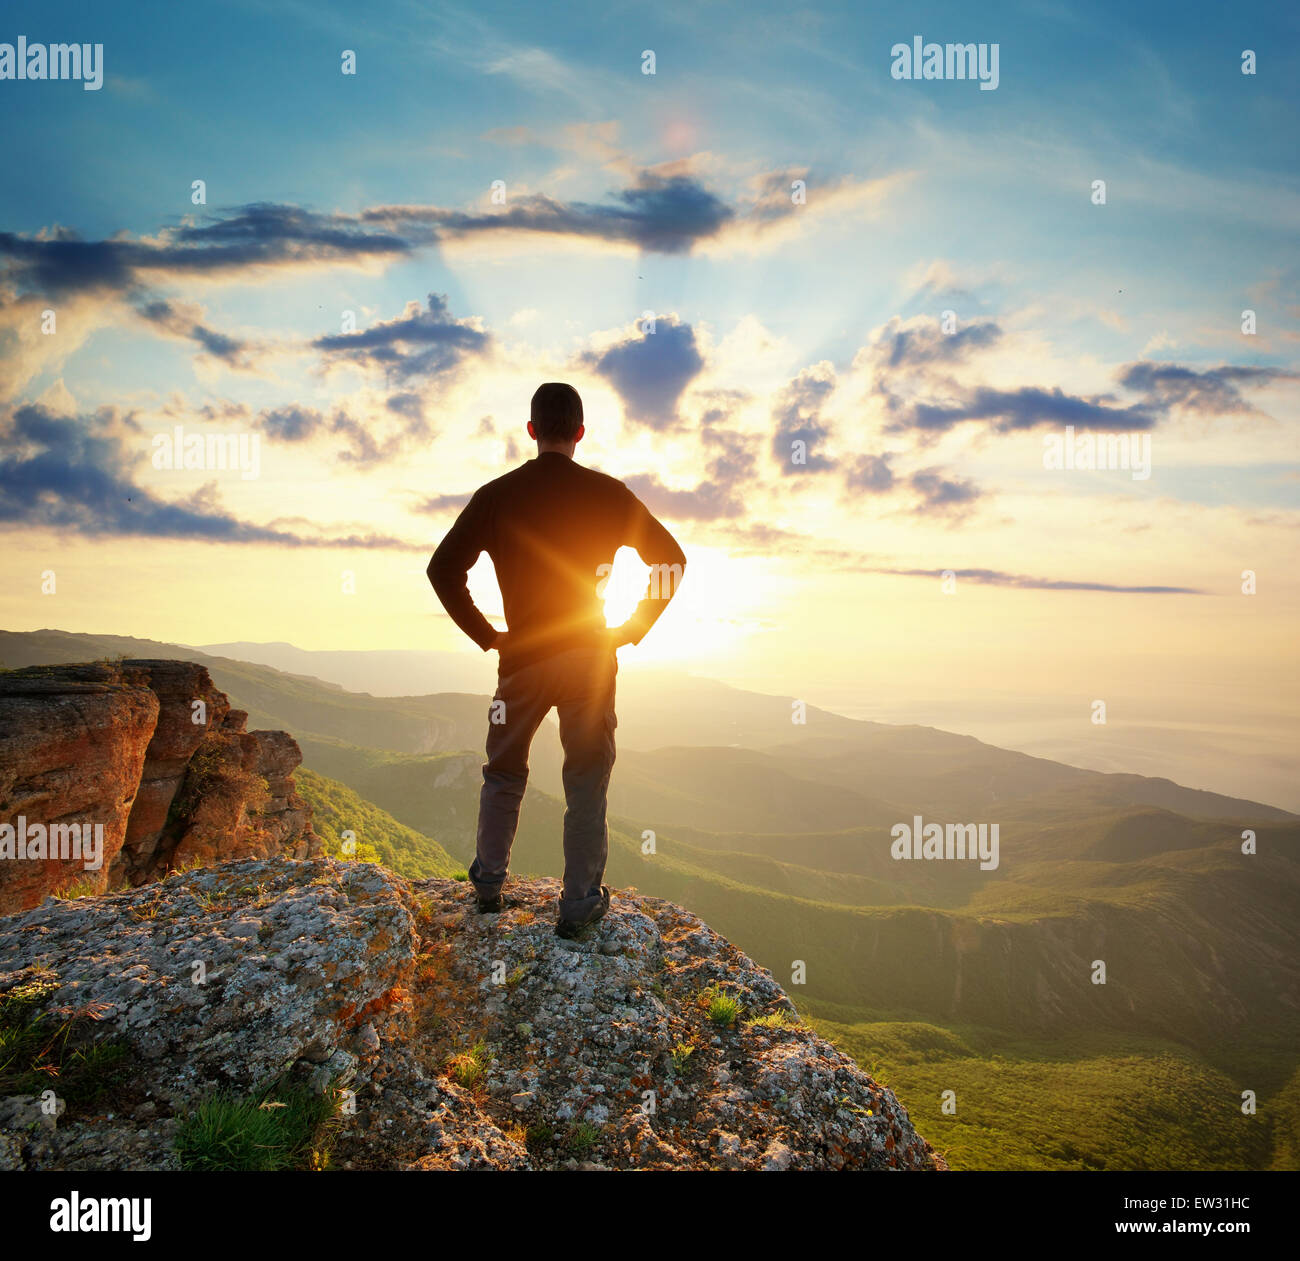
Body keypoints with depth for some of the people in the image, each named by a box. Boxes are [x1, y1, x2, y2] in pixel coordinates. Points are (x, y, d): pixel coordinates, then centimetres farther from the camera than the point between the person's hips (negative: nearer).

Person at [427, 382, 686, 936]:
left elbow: (443, 569, -6)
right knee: (587, 783, 9)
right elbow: (671, 559, -1)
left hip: (521, 658, 1)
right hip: (591, 658, -1)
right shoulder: (608, 494, -3)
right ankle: (579, 904, 16)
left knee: (504, 774, 20)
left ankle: (489, 883, 31)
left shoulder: (496, 495, -2)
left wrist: (486, 636, 2)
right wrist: (633, 629, 4)